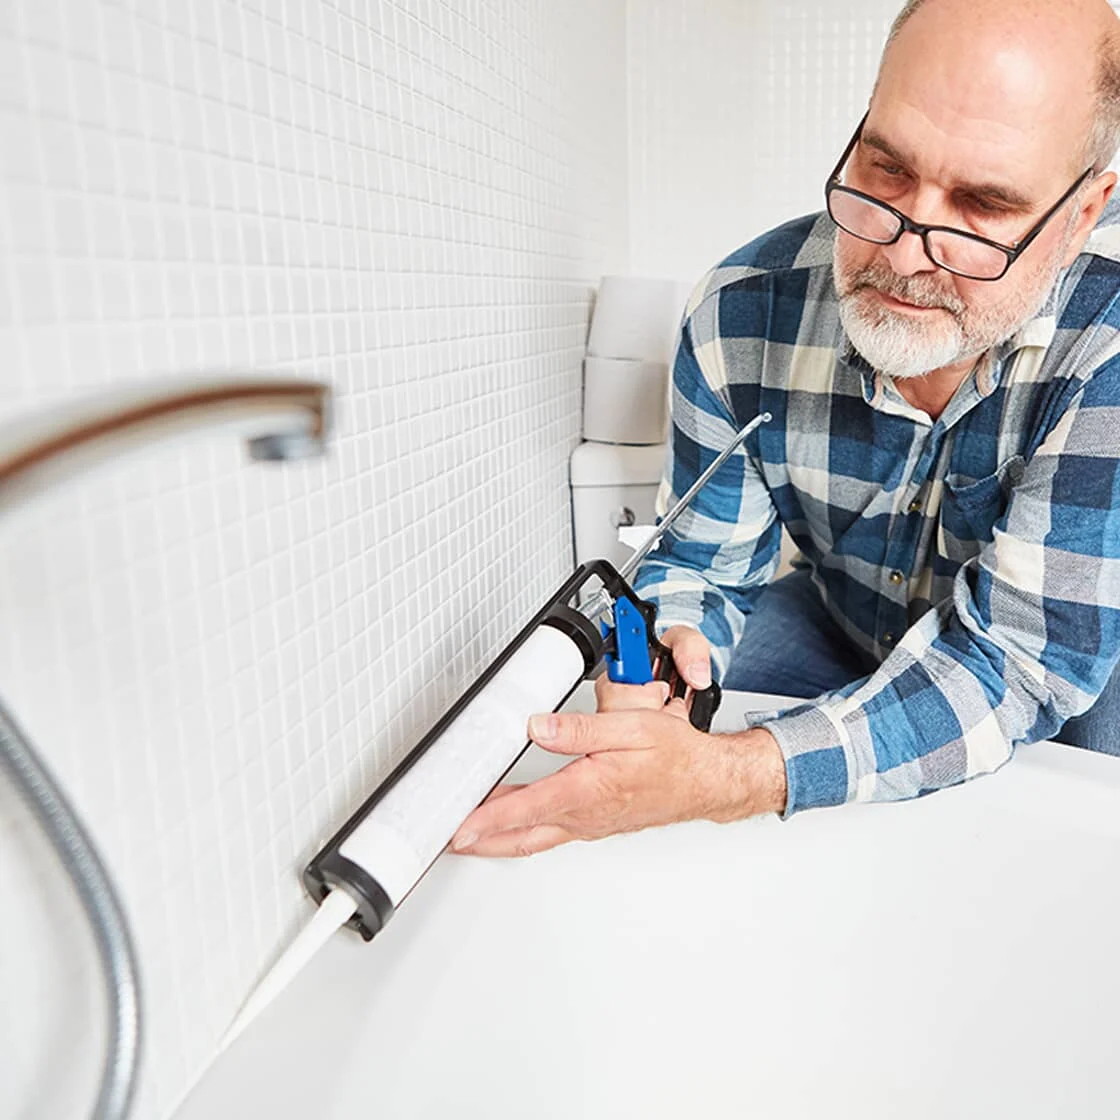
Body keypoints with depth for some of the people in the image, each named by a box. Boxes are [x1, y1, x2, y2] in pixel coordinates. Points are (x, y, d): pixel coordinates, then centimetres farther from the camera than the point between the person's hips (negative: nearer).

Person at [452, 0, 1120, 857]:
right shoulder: (744, 313, -22)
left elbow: (1026, 651, -35)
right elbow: (701, 563, -11)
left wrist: (722, 778, -48)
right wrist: (664, 652, -36)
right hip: (844, 621, 2)